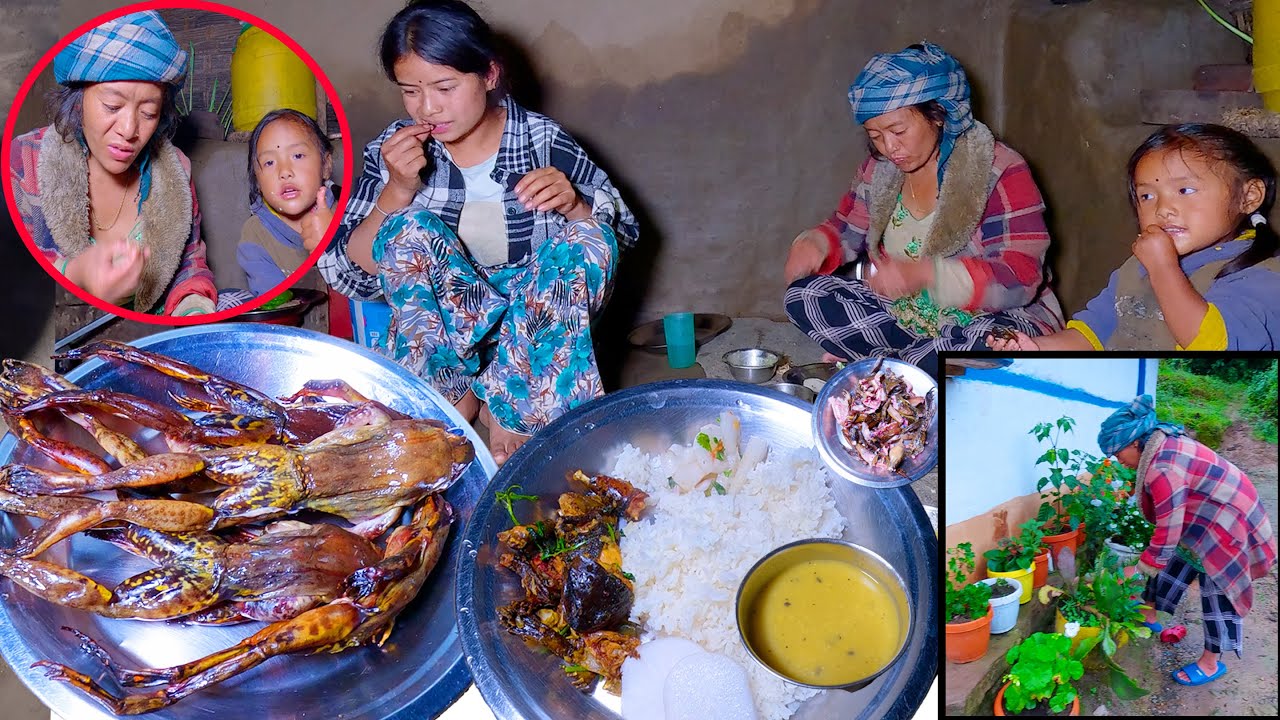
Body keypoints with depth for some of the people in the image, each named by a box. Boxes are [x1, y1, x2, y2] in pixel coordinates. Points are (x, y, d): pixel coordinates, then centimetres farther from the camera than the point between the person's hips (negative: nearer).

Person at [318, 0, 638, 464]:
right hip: (437, 335, 0)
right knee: (407, 230, -25)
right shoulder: (394, 151, -5)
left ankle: (511, 411, -19)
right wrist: (397, 190, -21)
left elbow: (620, 237, -1)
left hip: (536, 323, 0)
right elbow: (349, 276, -7)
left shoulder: (544, 141, -7)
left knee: (586, 241, -26)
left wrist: (572, 203, -24)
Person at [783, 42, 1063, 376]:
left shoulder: (1000, 171, -17)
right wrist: (813, 244, -12)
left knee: (987, 347, -41)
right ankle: (914, 361, -15)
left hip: (991, 318, -5)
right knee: (804, 294, -11)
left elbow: (1021, 279, -25)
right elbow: (847, 232, 15)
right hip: (903, 317, 6)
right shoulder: (878, 169, 1)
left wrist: (926, 274, -40)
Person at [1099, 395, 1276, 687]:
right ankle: (1148, 617, 36)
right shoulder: (1161, 443, -4)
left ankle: (1211, 663, 11)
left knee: (1217, 591, 0)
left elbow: (1168, 531, -28)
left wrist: (1142, 569, -19)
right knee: (1174, 565, 20)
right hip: (1205, 512, 10)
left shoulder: (1163, 469, -33)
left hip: (1226, 520, -10)